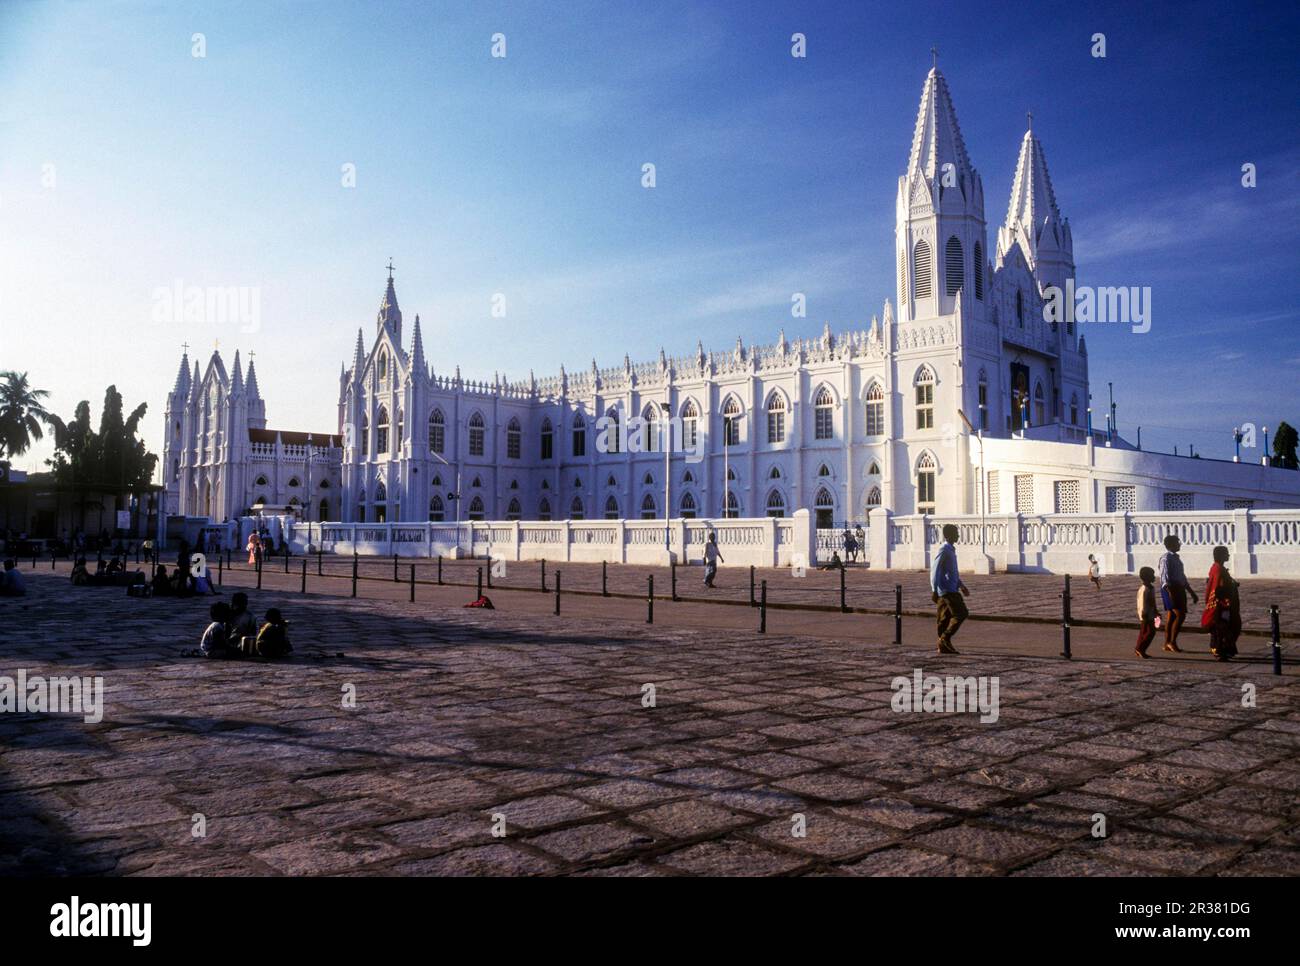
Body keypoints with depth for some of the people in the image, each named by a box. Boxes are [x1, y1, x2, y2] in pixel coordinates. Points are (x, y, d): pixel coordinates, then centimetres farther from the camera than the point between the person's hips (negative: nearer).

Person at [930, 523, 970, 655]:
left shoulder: (951, 550, 18)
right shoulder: (944, 550, -12)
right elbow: (935, 571, -17)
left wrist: (961, 586, 27)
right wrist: (934, 590, -20)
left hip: (952, 590, 9)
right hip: (947, 590, -9)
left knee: (945, 618, 8)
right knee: (961, 613, -12)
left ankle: (943, 646, 9)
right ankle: (945, 638, -8)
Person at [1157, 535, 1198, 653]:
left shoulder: (1176, 557, 19)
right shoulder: (1166, 557, -11)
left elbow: (1182, 577, 27)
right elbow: (1164, 575, -21)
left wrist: (1191, 592, 28)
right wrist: (1170, 592, -32)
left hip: (1179, 589, 9)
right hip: (1170, 589, -9)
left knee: (1171, 616, 9)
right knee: (1180, 615, -14)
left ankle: (1167, 644, 13)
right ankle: (1172, 642, -9)